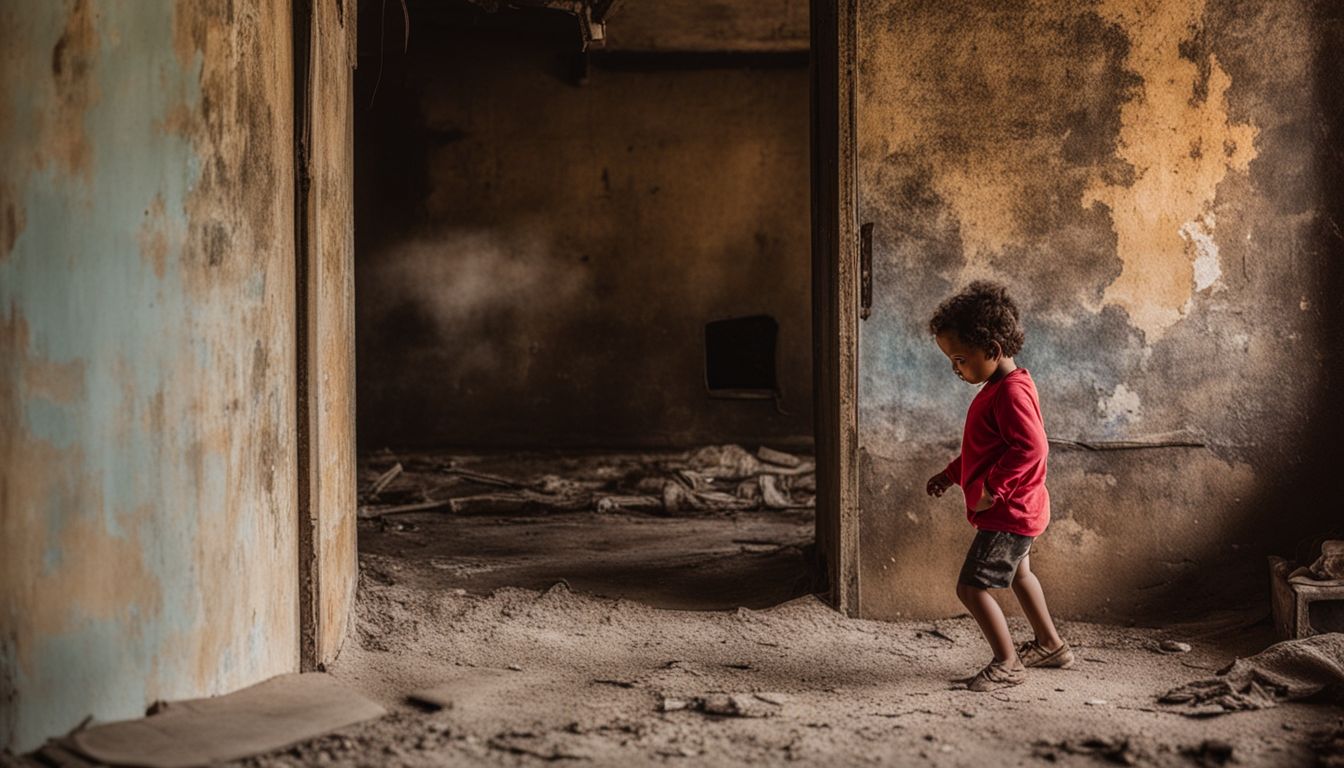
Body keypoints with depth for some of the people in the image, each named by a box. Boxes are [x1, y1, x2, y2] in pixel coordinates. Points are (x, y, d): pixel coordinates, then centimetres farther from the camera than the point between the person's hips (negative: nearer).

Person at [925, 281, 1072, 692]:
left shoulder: (1011, 393, -24)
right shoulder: (997, 388, 9)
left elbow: (1031, 447, -34)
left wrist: (993, 486, -31)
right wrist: (951, 474, 15)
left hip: (1008, 513, -11)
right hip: (1014, 512, 11)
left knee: (971, 586, -10)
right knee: (1018, 573, 29)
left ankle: (1008, 663, 1)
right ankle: (1050, 644, 45)